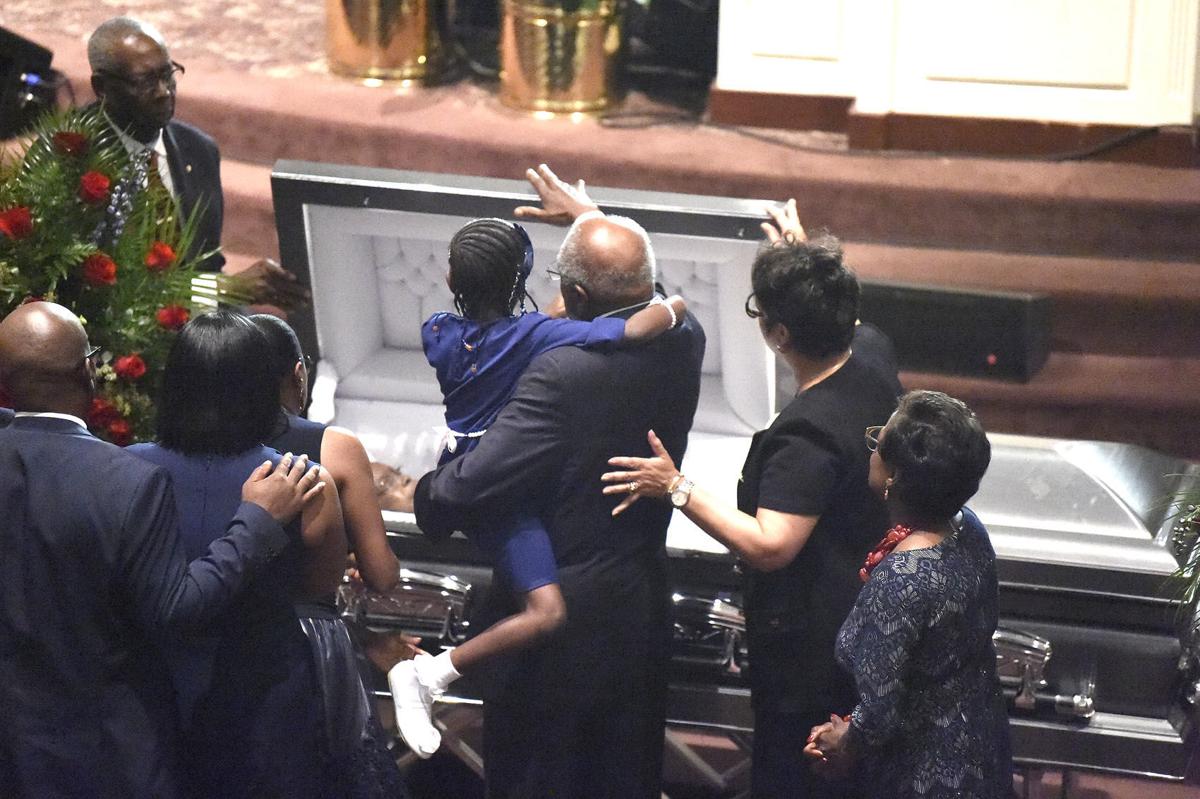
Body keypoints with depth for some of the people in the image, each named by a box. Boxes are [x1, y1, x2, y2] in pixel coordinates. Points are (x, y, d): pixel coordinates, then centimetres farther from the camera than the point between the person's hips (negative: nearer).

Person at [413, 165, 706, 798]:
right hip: (643, 598, 7)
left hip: (554, 613, -6)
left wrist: (431, 491, -7)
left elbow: (466, 491, -30)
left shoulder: (563, 374, -29)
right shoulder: (682, 342, -8)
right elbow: (645, 295, 18)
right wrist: (593, 218, 28)